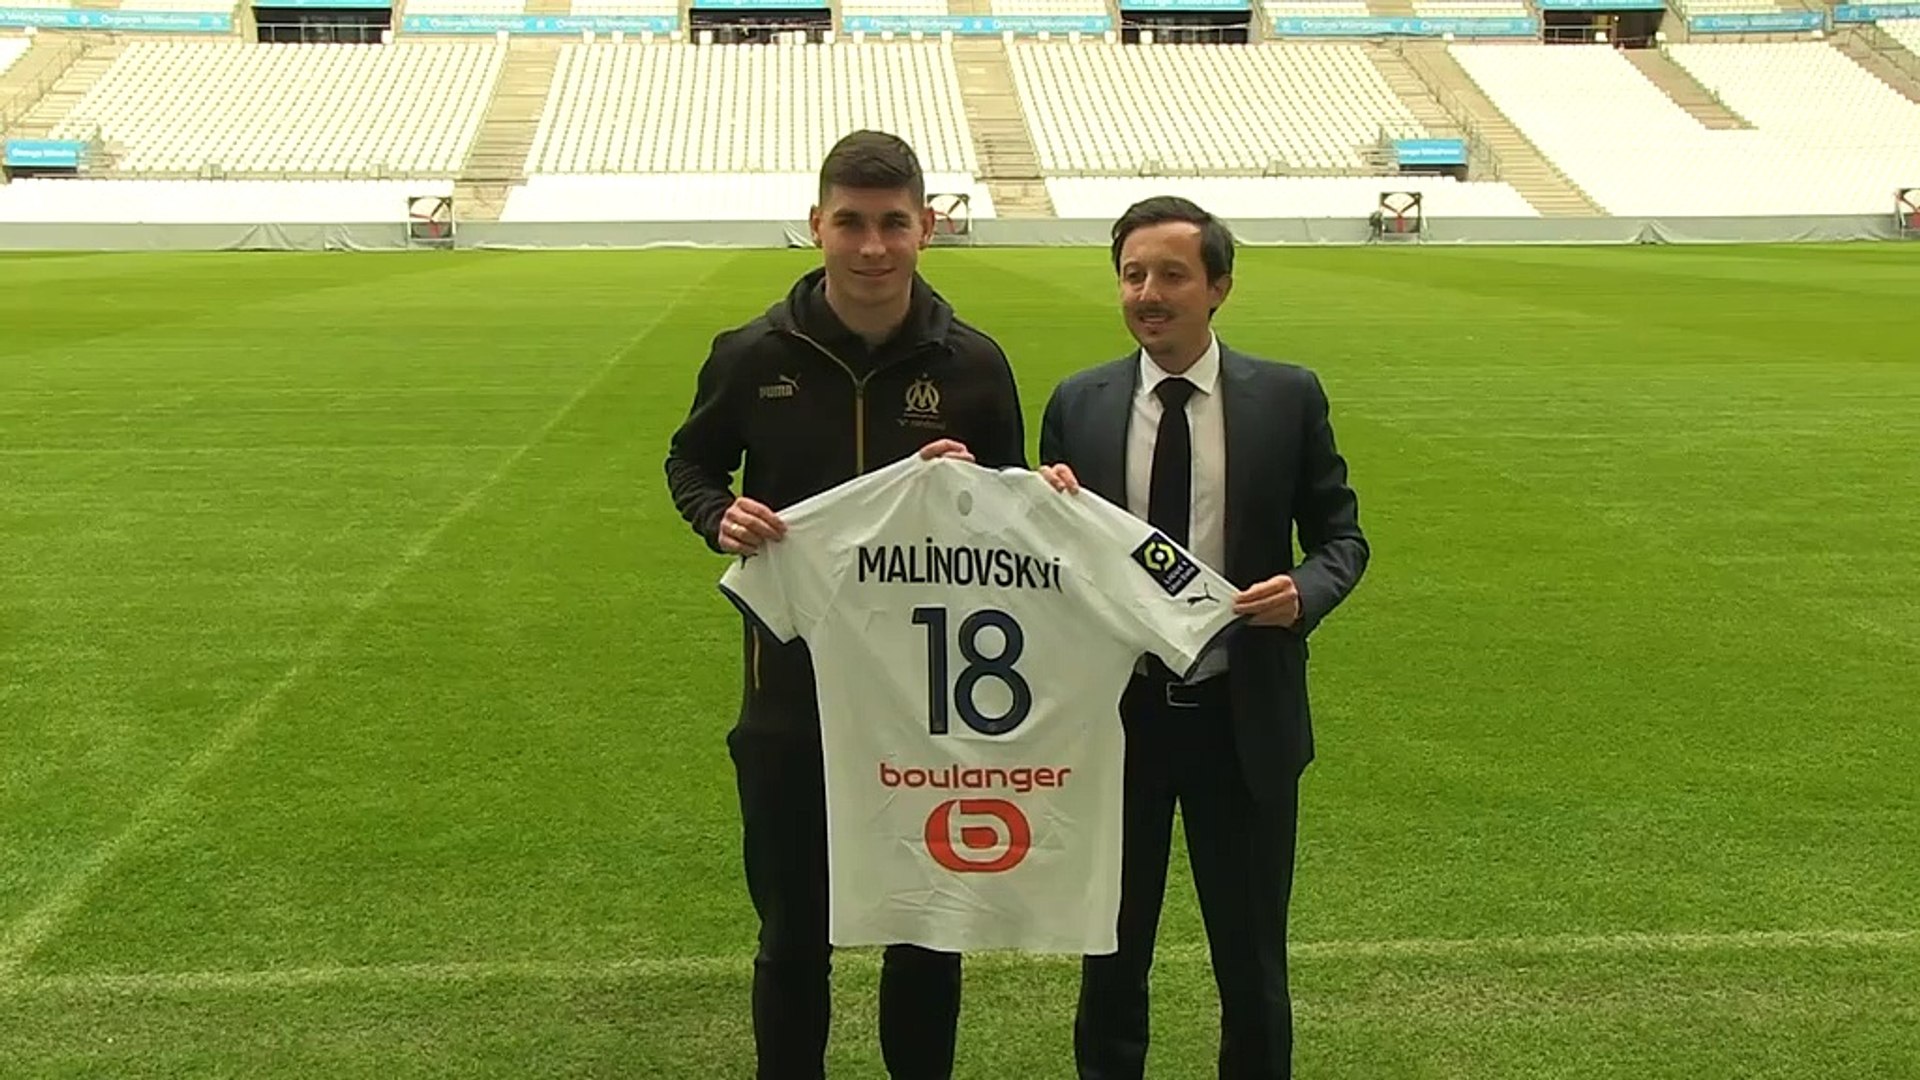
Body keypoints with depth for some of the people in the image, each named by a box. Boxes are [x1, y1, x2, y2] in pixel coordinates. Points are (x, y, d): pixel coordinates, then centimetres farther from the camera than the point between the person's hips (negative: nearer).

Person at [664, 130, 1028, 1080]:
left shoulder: (972, 364, -3)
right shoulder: (754, 355, -4)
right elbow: (689, 462, 11)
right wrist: (718, 517, -10)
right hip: (790, 690, 0)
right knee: (793, 936, 12)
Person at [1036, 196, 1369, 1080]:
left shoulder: (1288, 397, -3)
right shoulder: (1077, 405, 0)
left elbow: (1341, 535, 3)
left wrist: (1305, 593, -18)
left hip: (1243, 711, -1)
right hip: (1114, 708, 1)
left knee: (1252, 957, 14)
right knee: (1111, 949, 17)